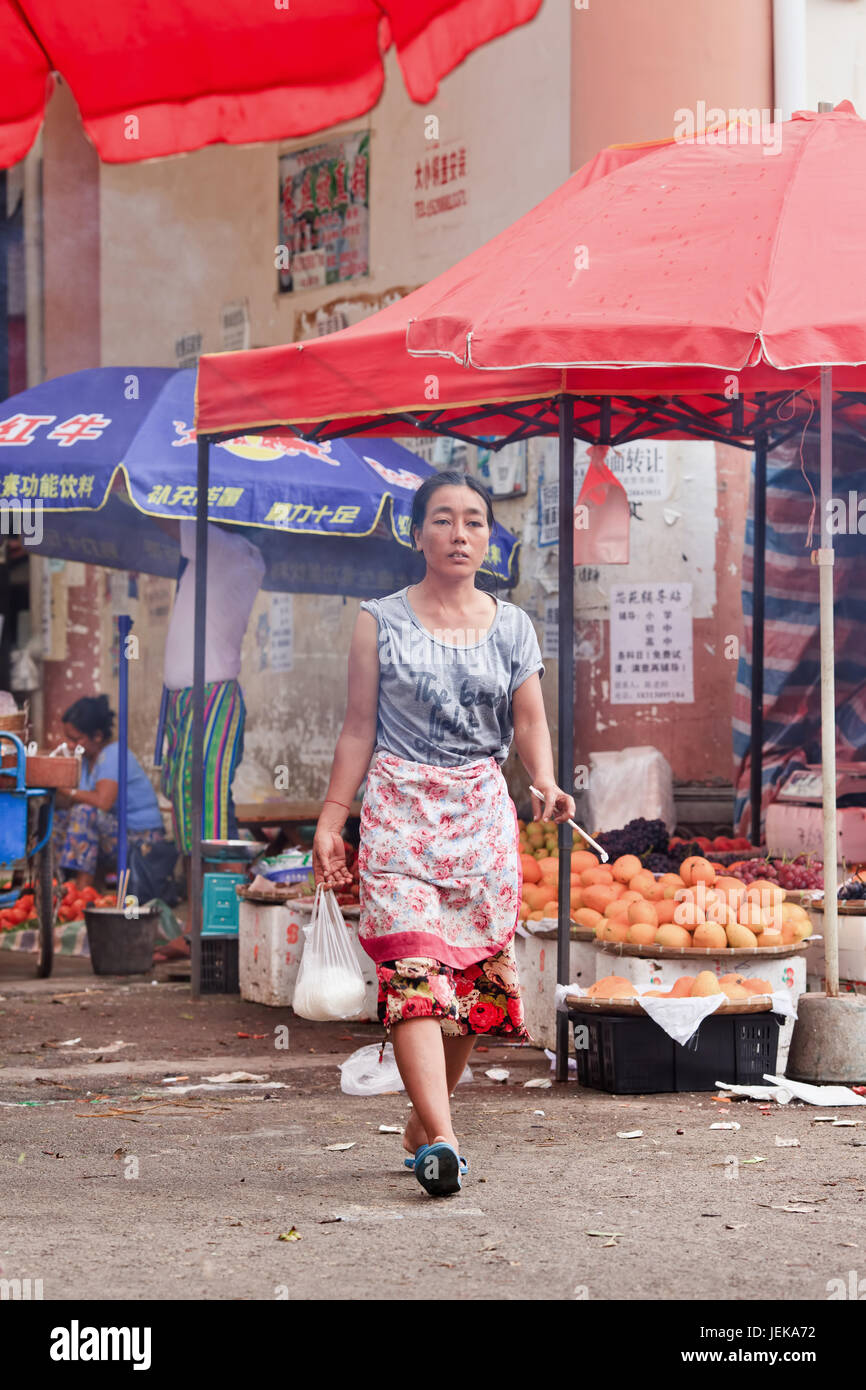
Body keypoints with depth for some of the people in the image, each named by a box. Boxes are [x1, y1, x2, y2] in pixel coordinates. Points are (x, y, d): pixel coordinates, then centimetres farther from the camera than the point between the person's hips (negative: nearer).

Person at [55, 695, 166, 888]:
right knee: (55, 819, -2)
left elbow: (102, 802, -30)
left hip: (140, 838, -9)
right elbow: (70, 804, 7)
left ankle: (83, 886, -32)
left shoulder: (113, 754, -16)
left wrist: (69, 792, -19)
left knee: (84, 813, -32)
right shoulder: (87, 758, 11)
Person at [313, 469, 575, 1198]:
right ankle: (441, 1141, -27)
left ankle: (422, 1123, 18)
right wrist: (331, 821, 4)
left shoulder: (513, 627, 11)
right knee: (414, 970, -17)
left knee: (473, 975, 0)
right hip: (400, 810, -3)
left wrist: (548, 785, -10)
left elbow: (531, 722, 10)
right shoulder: (381, 622, 5)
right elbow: (359, 728, 7)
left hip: (482, 812, 3)